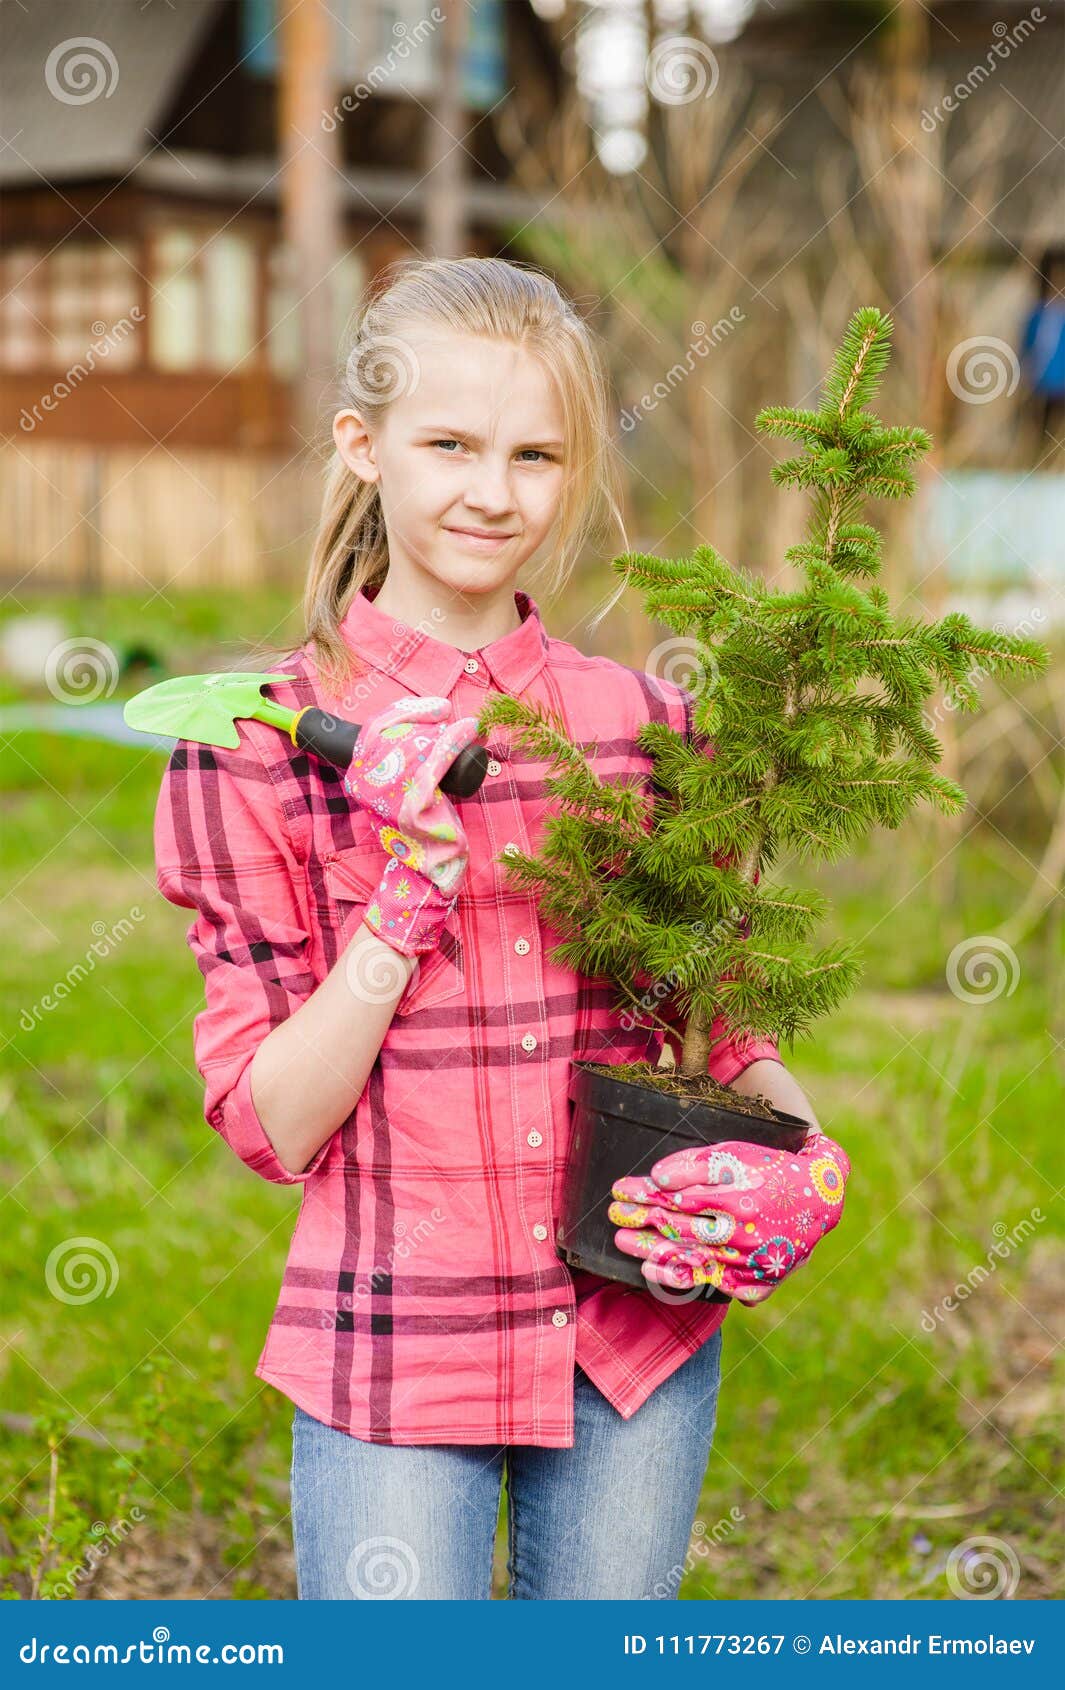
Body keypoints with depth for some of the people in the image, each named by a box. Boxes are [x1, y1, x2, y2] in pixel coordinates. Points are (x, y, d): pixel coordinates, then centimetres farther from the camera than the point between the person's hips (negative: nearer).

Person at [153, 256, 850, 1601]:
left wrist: (769, 1095, -7)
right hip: (393, 1341, -3)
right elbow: (270, 1124, -7)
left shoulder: (647, 722, 2)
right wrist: (403, 906, -19)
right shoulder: (263, 742, -7)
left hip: (639, 1335, 3)